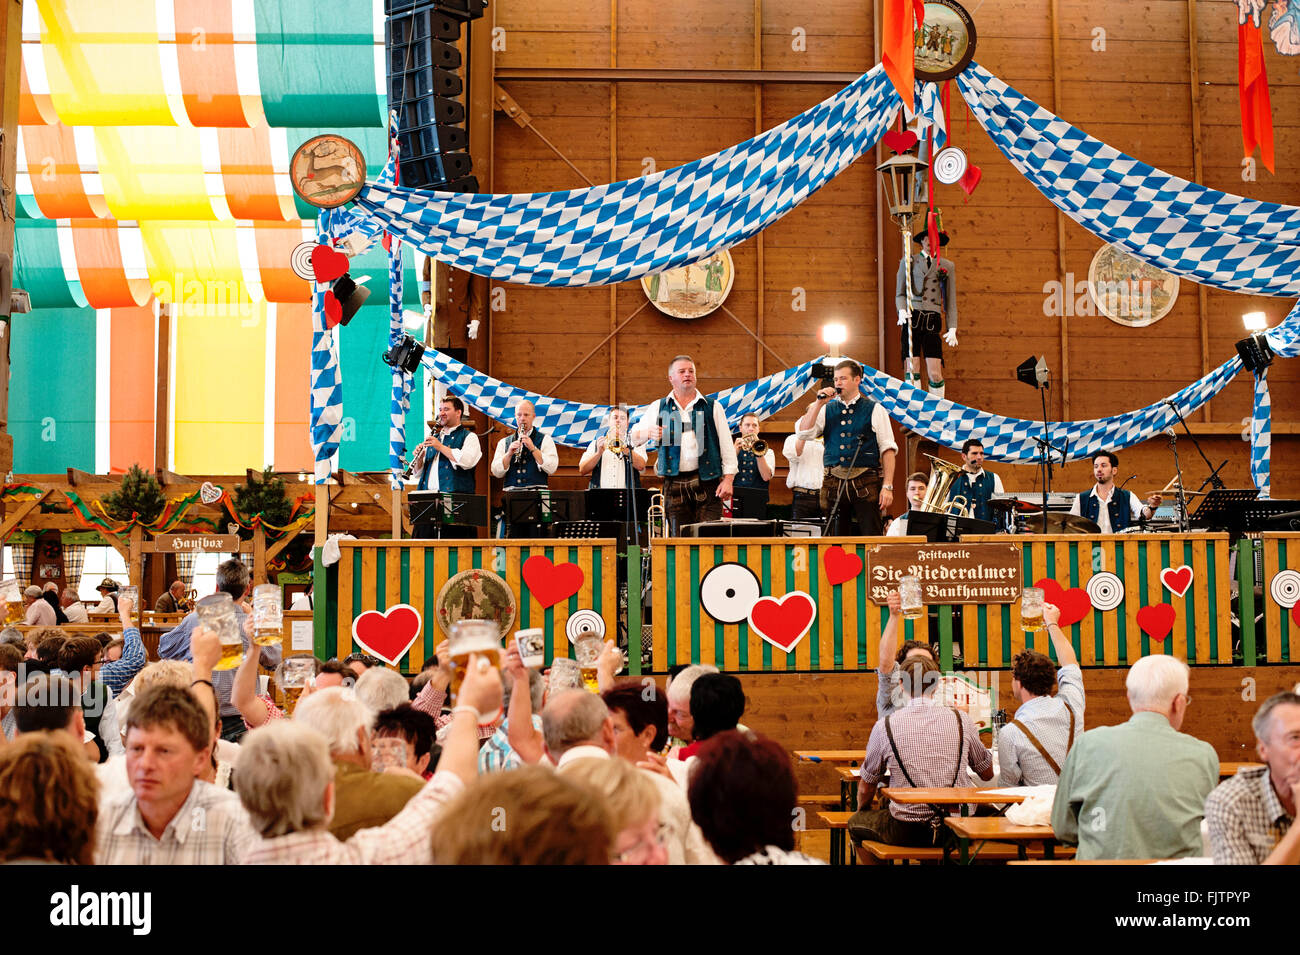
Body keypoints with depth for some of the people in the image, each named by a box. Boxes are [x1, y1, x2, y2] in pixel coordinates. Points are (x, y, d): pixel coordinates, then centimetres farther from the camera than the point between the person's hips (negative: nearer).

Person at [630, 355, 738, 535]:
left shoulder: (713, 407, 10)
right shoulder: (658, 408, 14)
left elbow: (726, 445, 7)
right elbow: (633, 437, 10)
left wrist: (728, 479, -3)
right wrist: (648, 433, -13)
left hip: (707, 482, -1)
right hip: (674, 484, 1)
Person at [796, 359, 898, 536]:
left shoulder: (874, 410, 4)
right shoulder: (827, 409, 14)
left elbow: (888, 449, -1)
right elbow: (803, 433, 2)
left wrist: (887, 486, -9)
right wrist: (819, 403, -3)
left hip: (865, 483, -3)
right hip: (833, 484, 3)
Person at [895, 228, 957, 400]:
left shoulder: (948, 266, 16)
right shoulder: (908, 262, 14)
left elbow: (950, 300, 14)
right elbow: (900, 293, 12)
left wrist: (952, 328, 6)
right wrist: (902, 310, -9)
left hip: (933, 320, 0)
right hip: (911, 318, 0)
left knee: (935, 373, -8)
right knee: (912, 368, -6)